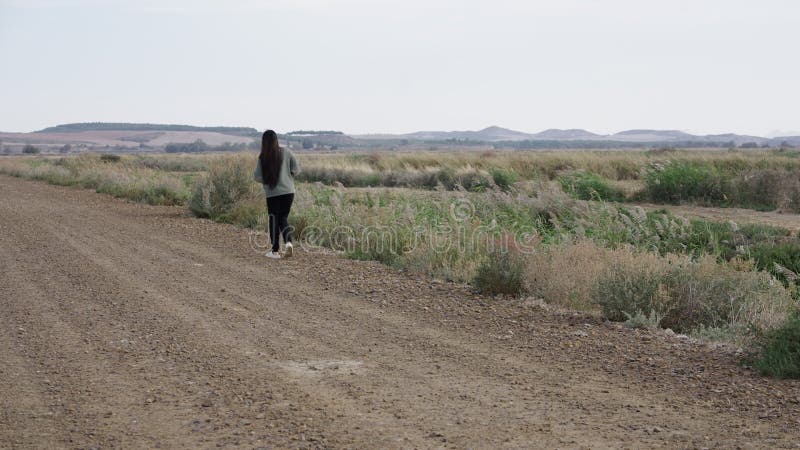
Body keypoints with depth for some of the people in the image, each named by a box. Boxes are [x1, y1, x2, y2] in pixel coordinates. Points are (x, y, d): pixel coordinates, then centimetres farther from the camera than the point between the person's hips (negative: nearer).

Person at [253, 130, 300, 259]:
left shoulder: (263, 158, -8)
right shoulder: (286, 152, -3)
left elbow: (257, 177, -8)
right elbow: (296, 169, -3)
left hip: (272, 193, -2)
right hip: (288, 191, 2)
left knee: (274, 220, 9)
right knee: (283, 218, 13)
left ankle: (275, 251, 11)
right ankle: (288, 241, -12)